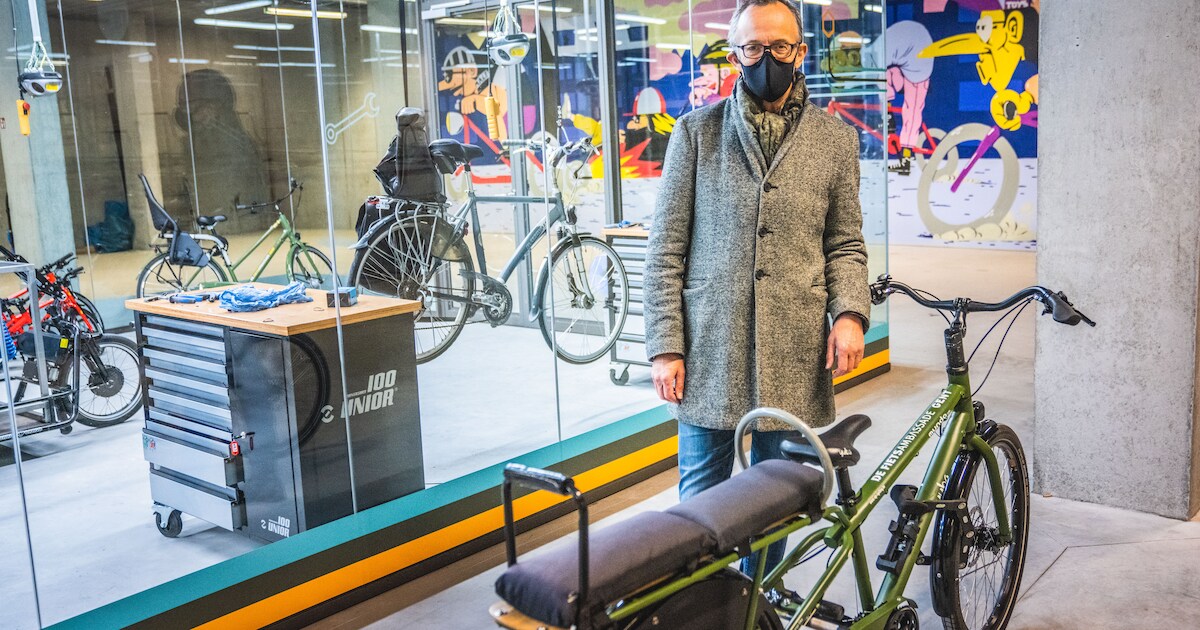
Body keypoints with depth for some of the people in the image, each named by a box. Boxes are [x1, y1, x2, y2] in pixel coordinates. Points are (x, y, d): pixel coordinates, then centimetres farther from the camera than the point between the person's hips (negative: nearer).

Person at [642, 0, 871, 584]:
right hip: (710, 355, -1)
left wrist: (850, 312, -9)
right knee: (702, 499, 9)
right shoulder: (696, 131, 2)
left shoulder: (836, 139, 7)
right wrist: (665, 346, -5)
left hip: (795, 359, 2)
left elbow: (846, 244, 10)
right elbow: (666, 249, 1)